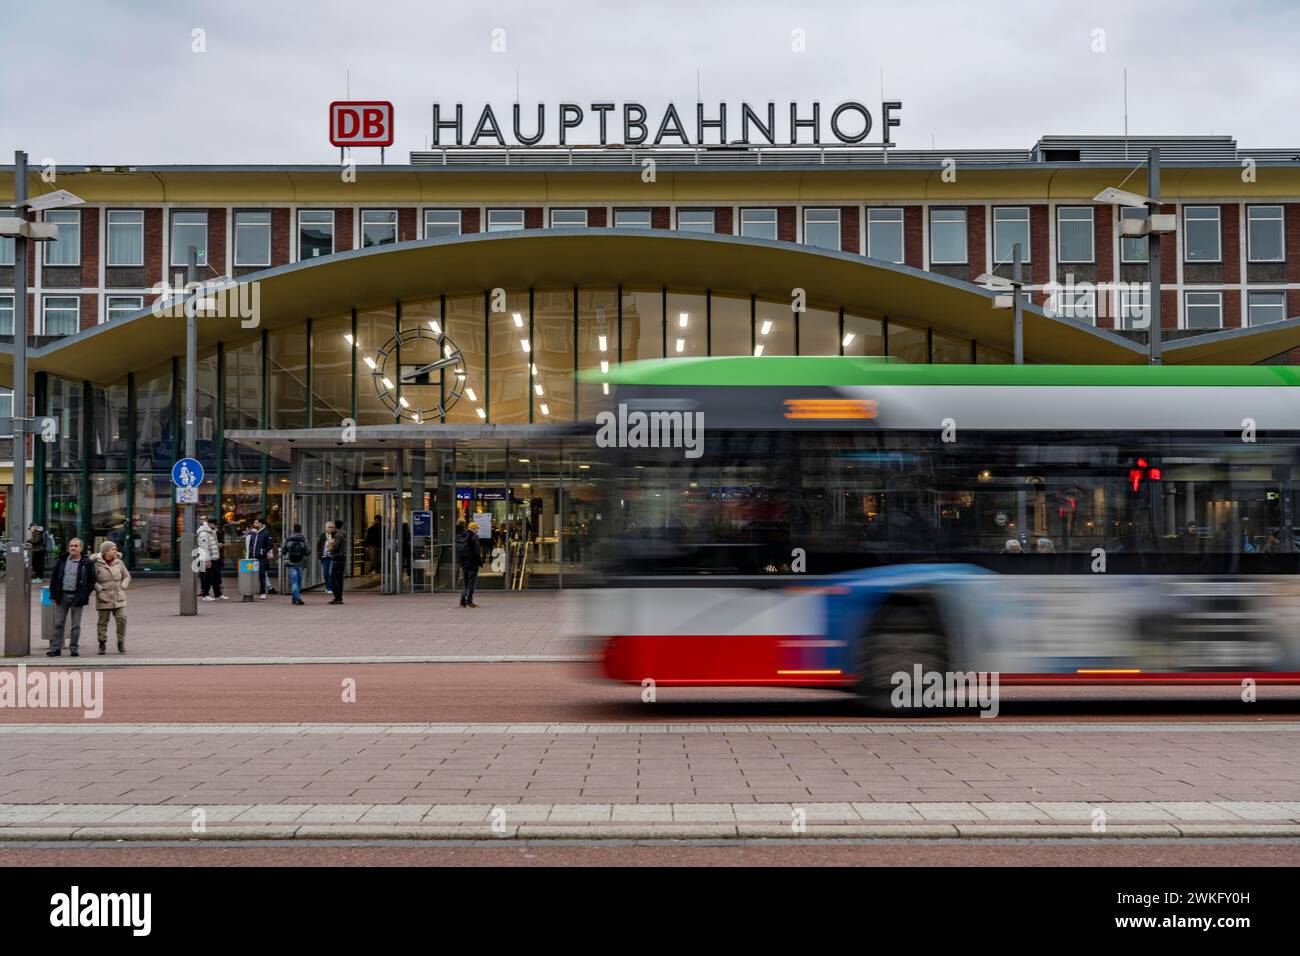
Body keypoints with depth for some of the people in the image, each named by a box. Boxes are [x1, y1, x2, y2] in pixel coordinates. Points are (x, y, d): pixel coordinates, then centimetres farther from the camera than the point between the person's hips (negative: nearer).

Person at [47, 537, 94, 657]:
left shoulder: (87, 563, -1)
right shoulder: (61, 560, 7)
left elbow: (92, 581, 1)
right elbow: (53, 578, 9)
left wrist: (85, 596, -6)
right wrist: (53, 595, 3)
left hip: (77, 597, -2)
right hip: (62, 596, 3)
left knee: (76, 625, 3)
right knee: (58, 624, 4)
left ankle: (74, 648, 10)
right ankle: (55, 648, 9)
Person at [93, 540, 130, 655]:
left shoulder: (119, 562, 8)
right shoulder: (97, 564, -3)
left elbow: (127, 576, 16)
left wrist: (123, 587, 3)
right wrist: (99, 589, -12)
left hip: (119, 598, 3)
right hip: (104, 599, -3)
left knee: (122, 619, -5)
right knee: (103, 621, 4)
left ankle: (121, 643, 8)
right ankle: (102, 644, 15)